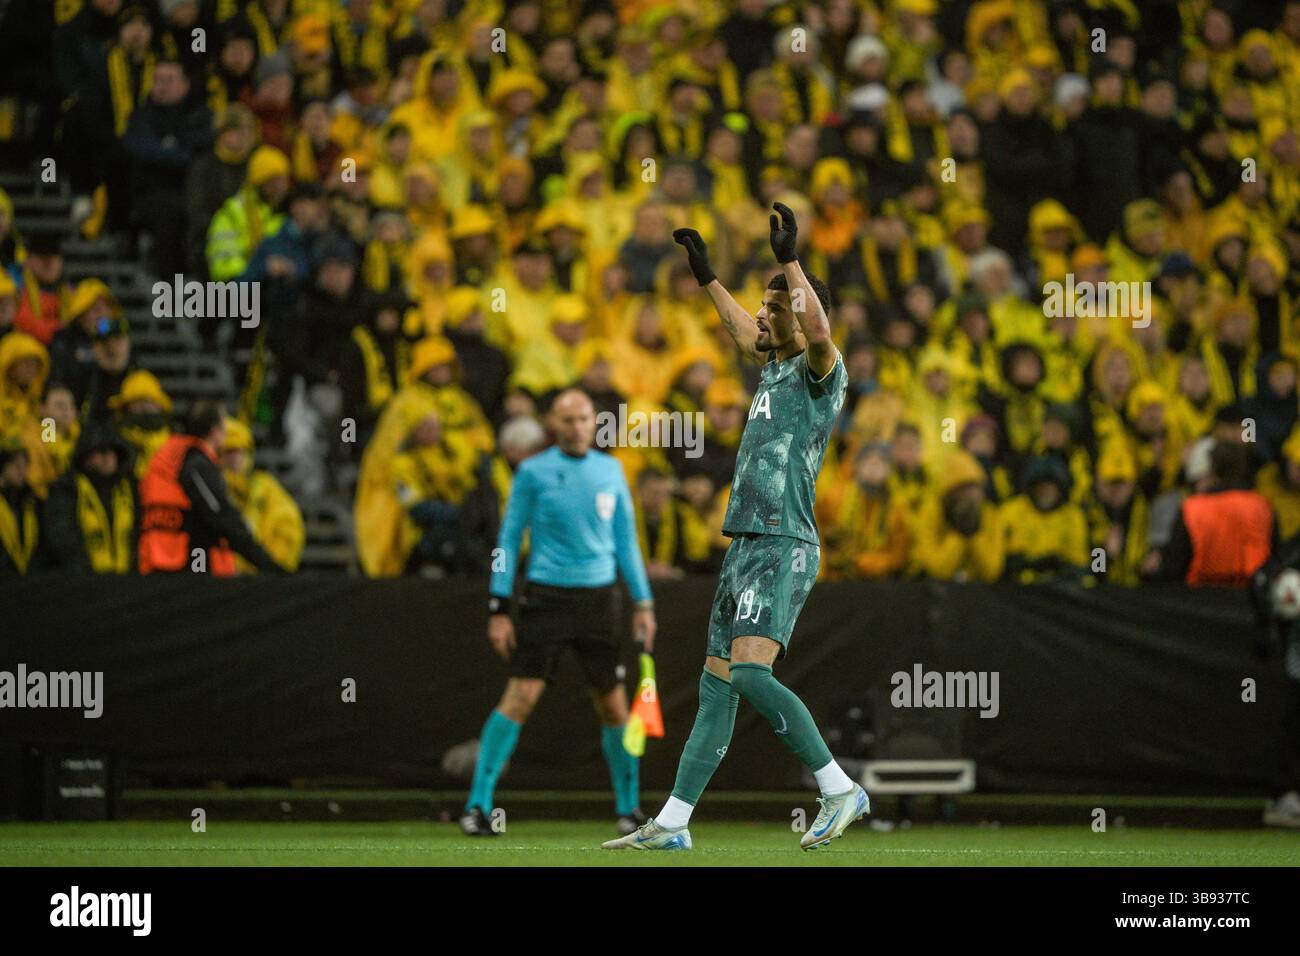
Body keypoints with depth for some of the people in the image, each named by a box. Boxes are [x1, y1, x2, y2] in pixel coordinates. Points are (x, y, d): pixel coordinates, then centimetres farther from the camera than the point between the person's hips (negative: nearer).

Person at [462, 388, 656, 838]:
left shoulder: (610, 471, 9)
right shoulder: (533, 472, -1)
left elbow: (625, 539, 16)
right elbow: (509, 538, 1)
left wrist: (643, 603, 11)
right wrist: (499, 609, -5)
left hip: (599, 598, 3)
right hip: (546, 597, -3)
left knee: (613, 704, 6)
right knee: (520, 696, -13)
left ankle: (628, 808, 20)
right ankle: (478, 805, -11)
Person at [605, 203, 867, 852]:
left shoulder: (820, 372, -5)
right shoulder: (775, 370, 19)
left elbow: (817, 333, -30)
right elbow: (746, 333, 42)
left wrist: (789, 259, -29)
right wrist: (708, 279, 49)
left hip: (783, 548, -9)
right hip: (745, 546, 9)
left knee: (750, 671, -23)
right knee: (716, 683, 8)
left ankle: (840, 790, -17)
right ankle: (672, 824, 9)